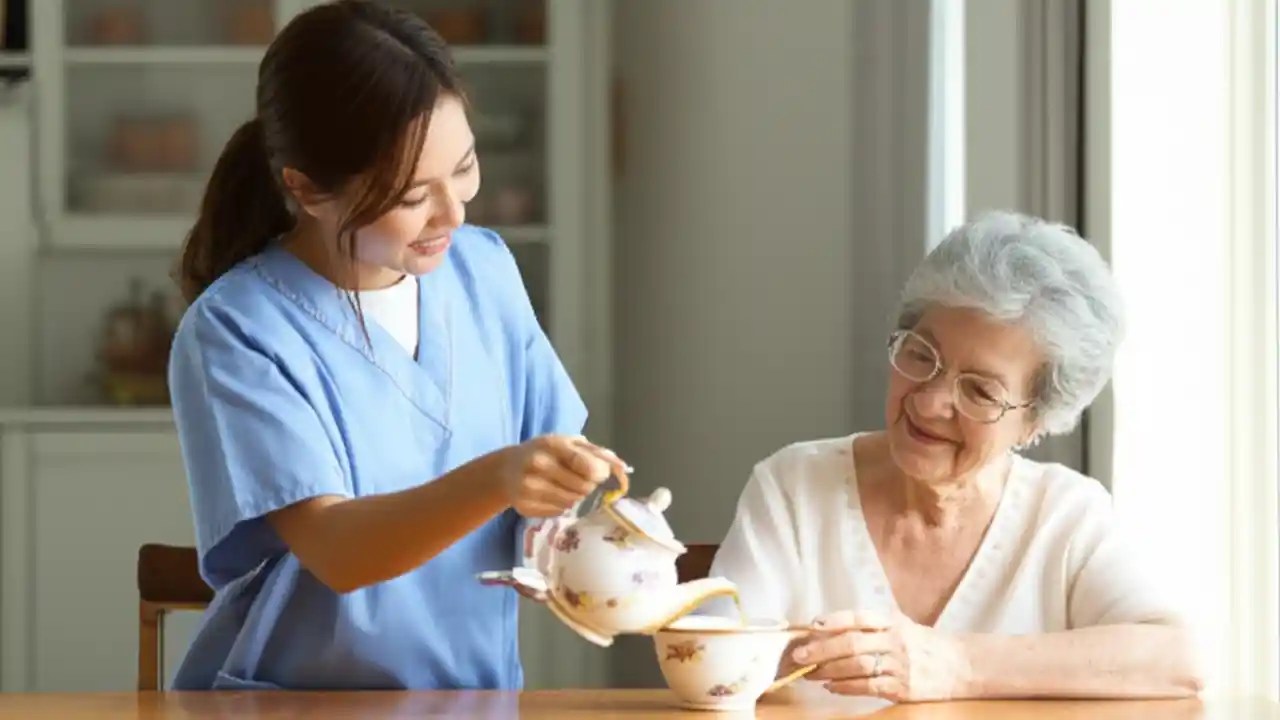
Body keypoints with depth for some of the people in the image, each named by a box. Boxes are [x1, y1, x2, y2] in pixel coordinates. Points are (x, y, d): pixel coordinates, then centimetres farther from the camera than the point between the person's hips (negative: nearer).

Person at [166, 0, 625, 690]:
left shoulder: (485, 270, 4)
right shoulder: (235, 331, -13)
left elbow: (545, 468, 9)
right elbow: (336, 551, -21)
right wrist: (497, 479, -36)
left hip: (475, 697, 6)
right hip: (290, 707, -6)